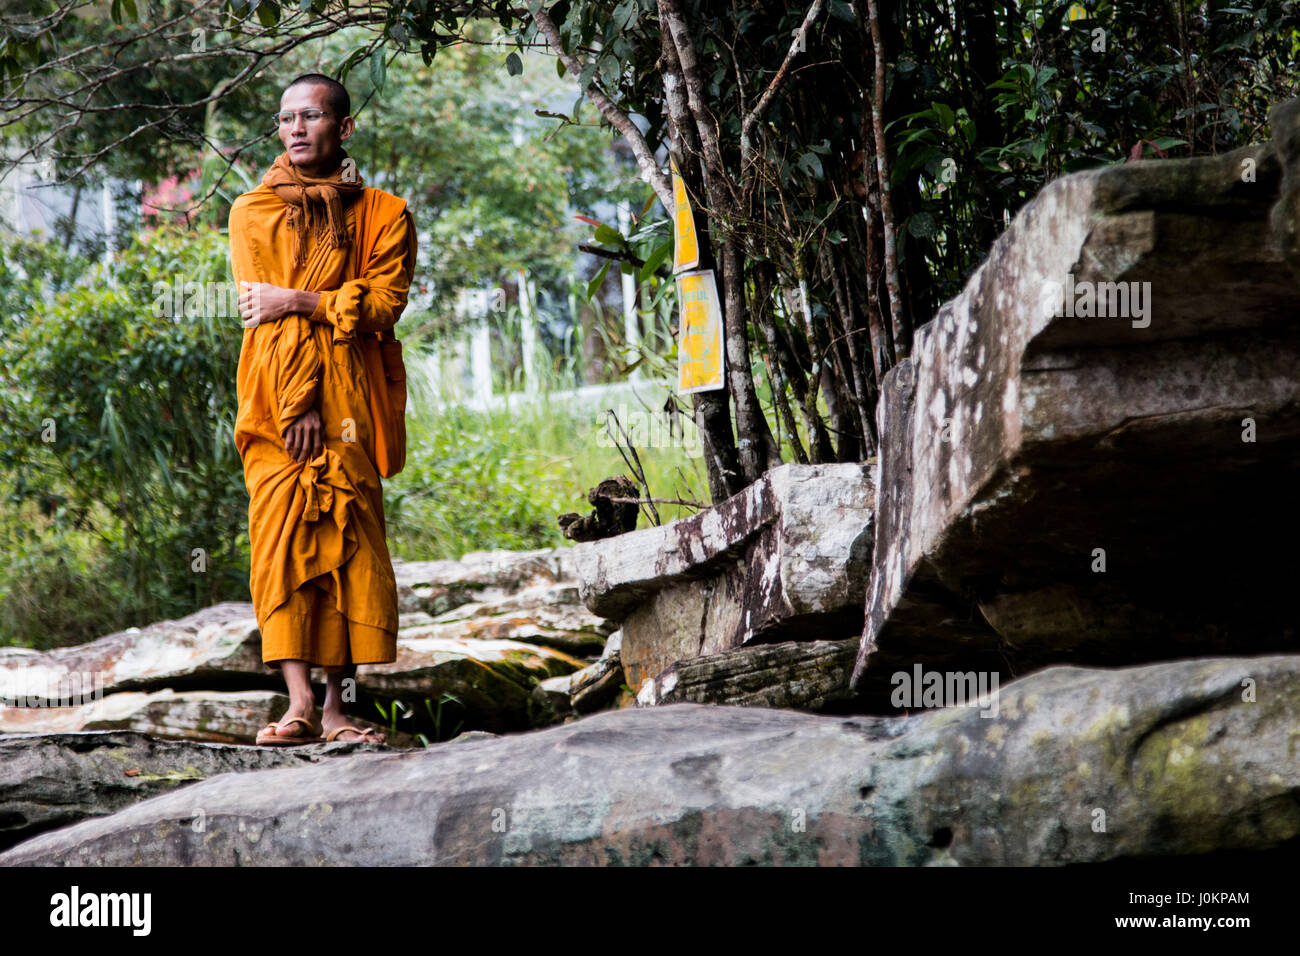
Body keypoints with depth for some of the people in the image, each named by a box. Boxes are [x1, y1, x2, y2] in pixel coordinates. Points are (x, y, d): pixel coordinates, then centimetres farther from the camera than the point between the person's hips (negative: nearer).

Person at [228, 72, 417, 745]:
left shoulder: (383, 215, 11)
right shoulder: (252, 212, 12)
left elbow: (384, 304, -2)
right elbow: (260, 311, 0)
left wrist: (295, 301, -11)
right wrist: (296, 405, -11)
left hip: (348, 397, 0)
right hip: (274, 394, 0)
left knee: (349, 540, -6)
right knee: (282, 538, -11)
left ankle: (336, 708, -5)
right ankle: (299, 705, -17)